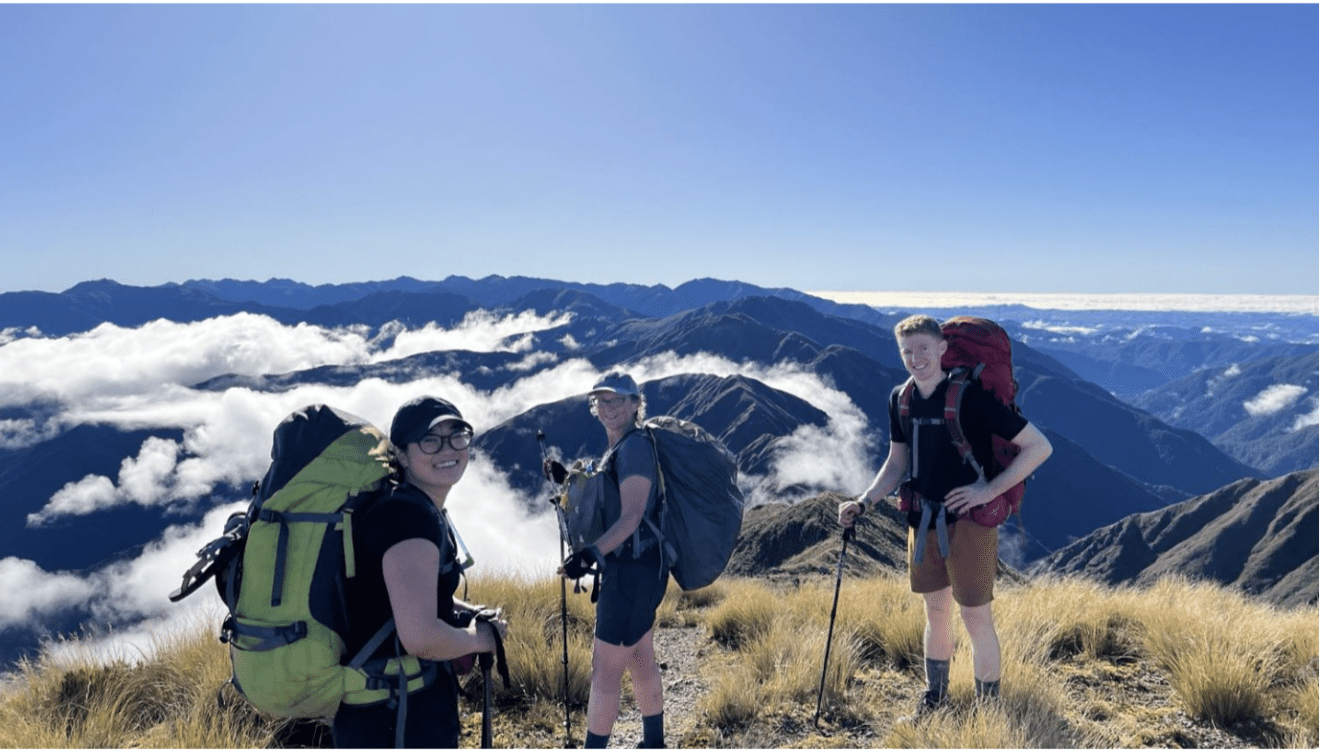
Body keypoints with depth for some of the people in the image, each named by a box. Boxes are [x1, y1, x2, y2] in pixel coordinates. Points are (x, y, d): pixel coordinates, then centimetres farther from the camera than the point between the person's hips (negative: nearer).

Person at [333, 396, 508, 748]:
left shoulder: (426, 511, 8)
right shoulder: (409, 516, -24)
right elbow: (420, 637, -34)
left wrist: (468, 612, 9)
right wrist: (480, 637, -15)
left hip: (409, 704, 10)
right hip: (391, 717, -10)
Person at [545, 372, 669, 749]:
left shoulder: (635, 446, -16)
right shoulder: (617, 449, 14)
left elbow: (631, 515, -24)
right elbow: (601, 504, 21)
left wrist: (593, 552, -33)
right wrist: (567, 480, 8)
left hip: (633, 570, -10)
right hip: (632, 569, 10)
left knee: (605, 670, -1)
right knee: (640, 662, 20)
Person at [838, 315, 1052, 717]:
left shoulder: (972, 395, -17)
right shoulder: (900, 399, 1)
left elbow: (1040, 446, -15)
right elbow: (896, 463, 11)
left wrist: (989, 490, -18)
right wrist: (863, 503, -2)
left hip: (970, 522, -5)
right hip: (923, 522, 5)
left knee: (976, 616, 3)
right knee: (936, 612, 18)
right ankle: (934, 695, 35)